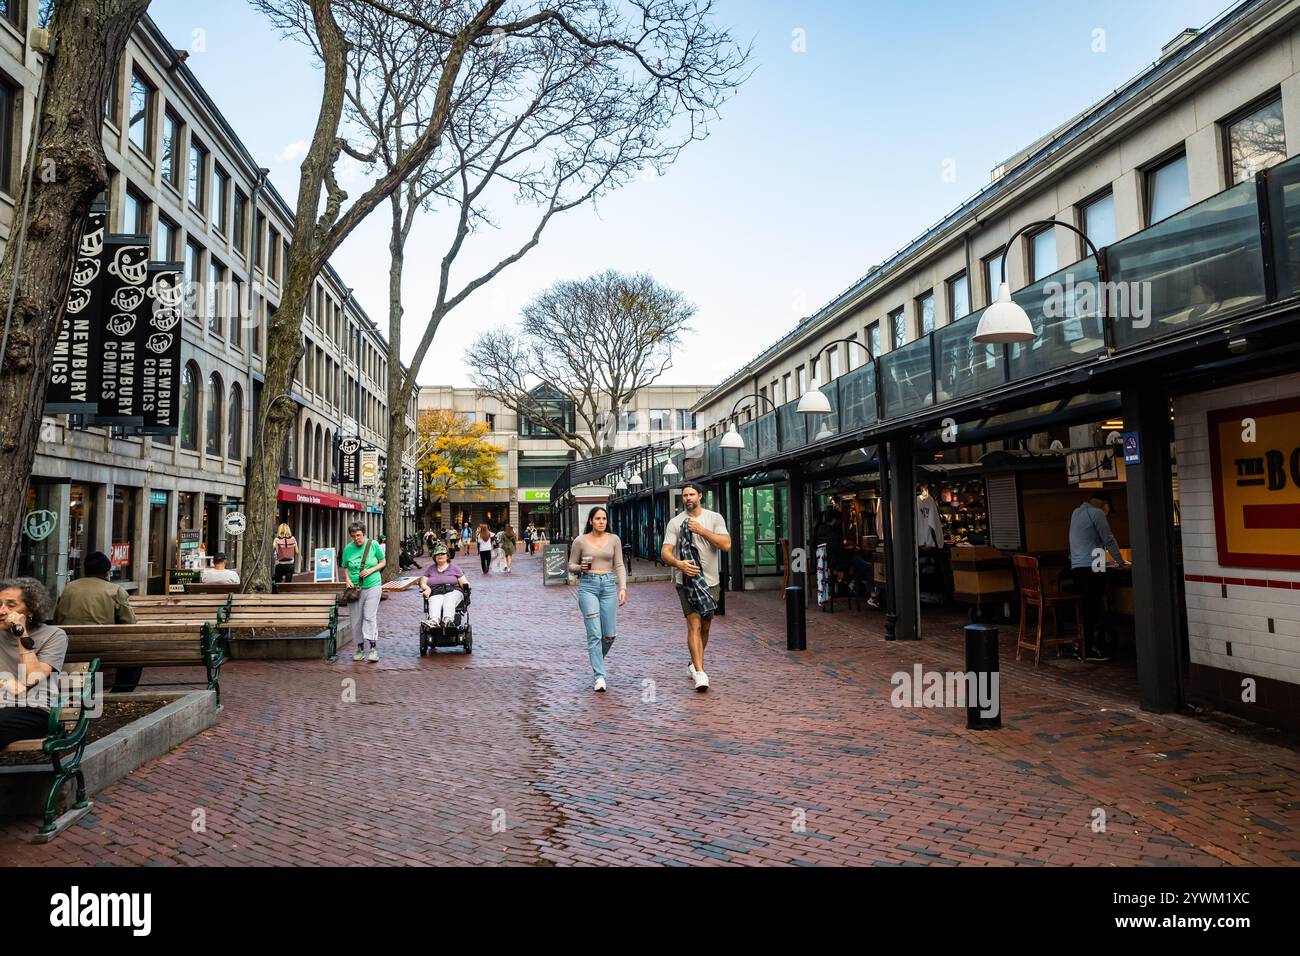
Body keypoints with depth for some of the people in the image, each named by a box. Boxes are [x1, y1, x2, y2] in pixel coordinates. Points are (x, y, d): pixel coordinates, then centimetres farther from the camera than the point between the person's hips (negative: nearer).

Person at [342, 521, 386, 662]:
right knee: (356, 619, 5)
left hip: (372, 586, -2)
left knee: (370, 617, -9)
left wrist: (371, 570, -10)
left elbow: (382, 562, 6)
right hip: (355, 587, 2)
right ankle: (360, 648, 16)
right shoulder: (348, 549, 2)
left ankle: (373, 648, -7)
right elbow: (345, 567, 14)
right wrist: (347, 579, -4)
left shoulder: (373, 545, -2)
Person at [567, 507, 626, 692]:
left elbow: (619, 566, 8)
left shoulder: (614, 539, 7)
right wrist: (580, 568, -13)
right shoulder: (580, 541, 1)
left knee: (610, 634, 3)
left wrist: (623, 588, -3)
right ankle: (599, 677, -4)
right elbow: (571, 566, 9)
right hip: (588, 586, -2)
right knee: (594, 633, -9)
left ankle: (596, 660, 35)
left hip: (609, 585, 3)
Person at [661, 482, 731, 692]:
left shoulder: (715, 518, 4)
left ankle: (695, 663, 33)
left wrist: (701, 530, -15)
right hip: (687, 581, -2)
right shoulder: (675, 523, 2)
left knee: (705, 627, 13)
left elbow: (726, 545, -8)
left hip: (711, 581, 2)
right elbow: (665, 552, -6)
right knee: (694, 624, -14)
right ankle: (700, 672, -16)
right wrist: (679, 563, -27)